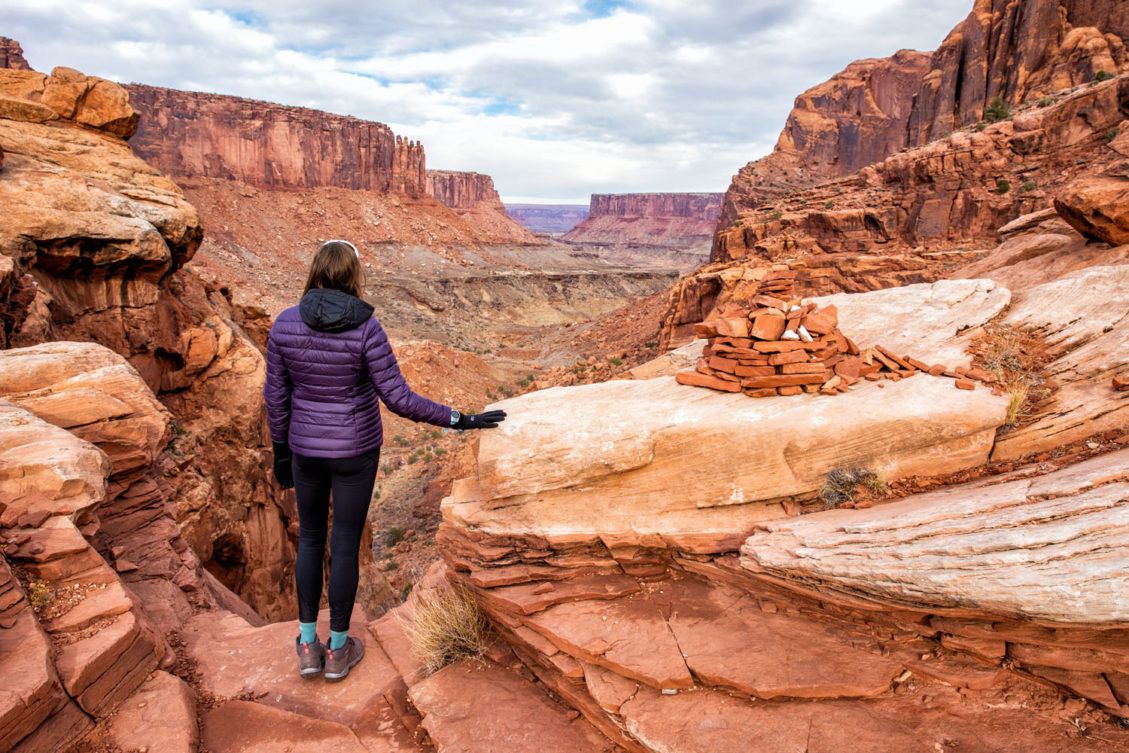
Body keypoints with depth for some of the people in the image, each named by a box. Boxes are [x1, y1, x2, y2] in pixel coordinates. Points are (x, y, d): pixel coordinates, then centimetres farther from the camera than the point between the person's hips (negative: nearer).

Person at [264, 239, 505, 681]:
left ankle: (308, 646, 25)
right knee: (346, 544, 12)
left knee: (310, 536, 21)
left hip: (306, 447, 3)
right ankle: (339, 649, 26)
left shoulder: (284, 323, -9)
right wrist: (459, 420, -12)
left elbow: (276, 397, -2)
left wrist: (280, 453, 11)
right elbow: (397, 398, -19)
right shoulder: (366, 328, -19)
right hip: (355, 449, -3)